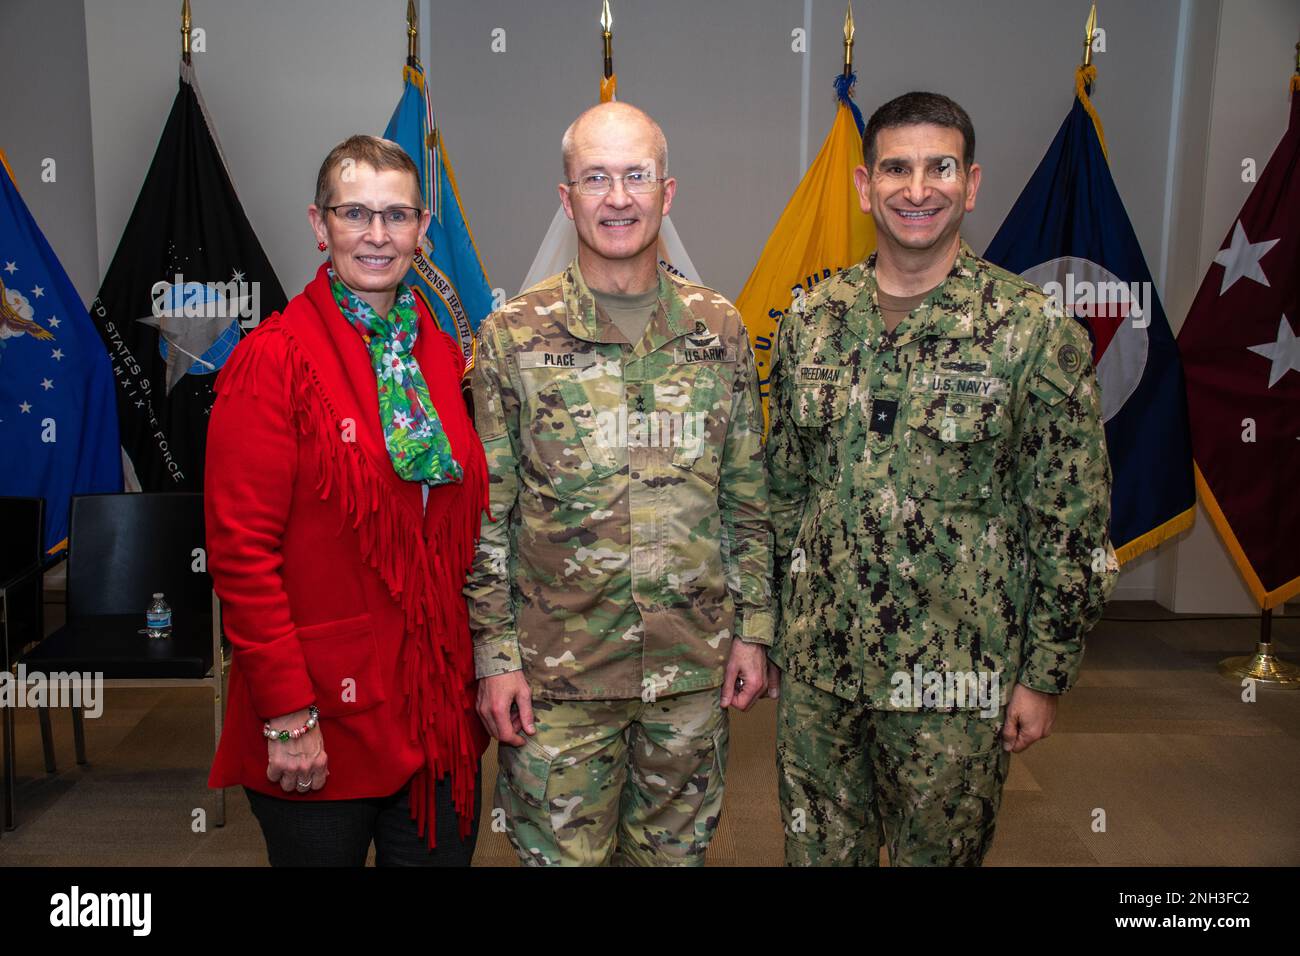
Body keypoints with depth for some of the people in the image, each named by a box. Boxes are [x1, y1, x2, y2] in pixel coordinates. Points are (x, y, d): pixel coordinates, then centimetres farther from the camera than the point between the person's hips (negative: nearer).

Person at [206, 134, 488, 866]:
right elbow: (241, 552, -14)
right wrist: (288, 716, -16)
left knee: (441, 852, 17)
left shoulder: (442, 355, 7)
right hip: (322, 728, -5)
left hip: (440, 712, 5)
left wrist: (478, 673, 9)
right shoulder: (272, 359, -11)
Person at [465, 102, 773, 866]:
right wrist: (495, 654, -5)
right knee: (563, 851, 12)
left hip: (695, 663, 2)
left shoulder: (719, 330, 2)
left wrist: (753, 629, 4)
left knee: (675, 849, 18)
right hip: (556, 670, -2)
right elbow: (485, 514, -3)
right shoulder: (513, 336, -5)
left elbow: (747, 498, 6)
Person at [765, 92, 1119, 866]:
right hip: (816, 667, 4)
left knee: (938, 852, 15)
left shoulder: (1037, 331, -9)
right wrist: (772, 629, 9)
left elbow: (1073, 527, -7)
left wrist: (1045, 677, -7)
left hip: (958, 680, -3)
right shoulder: (812, 323, 2)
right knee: (817, 850, 19)